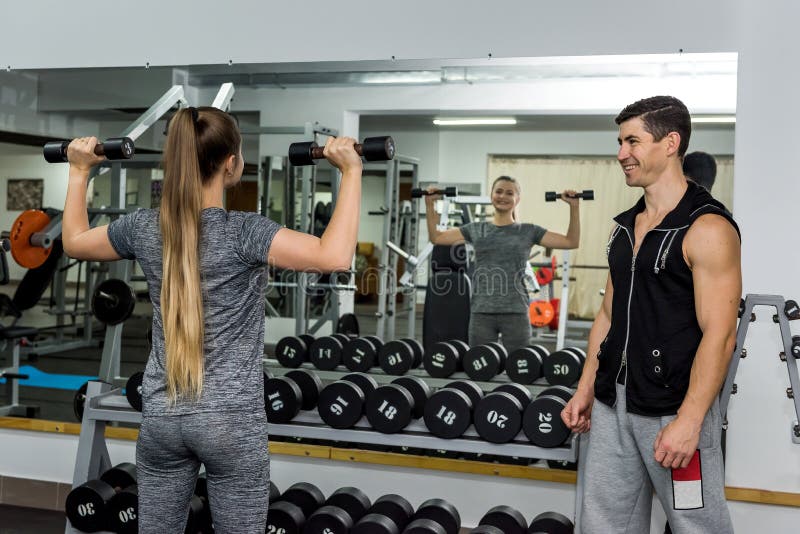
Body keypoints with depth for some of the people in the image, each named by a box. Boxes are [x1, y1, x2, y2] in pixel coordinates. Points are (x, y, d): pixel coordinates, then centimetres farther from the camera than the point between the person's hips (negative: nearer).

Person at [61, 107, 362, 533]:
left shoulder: (144, 228, -1)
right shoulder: (242, 233, -18)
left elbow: (74, 242, 17)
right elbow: (335, 256, -28)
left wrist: (79, 171, 25)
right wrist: (350, 171, -22)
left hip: (161, 417, 5)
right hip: (231, 419, -5)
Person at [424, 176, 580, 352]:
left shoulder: (528, 231, 5)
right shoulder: (476, 230, 9)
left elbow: (572, 242, 4)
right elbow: (436, 237, 12)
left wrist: (574, 206, -3)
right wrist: (429, 204, 6)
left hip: (515, 313, -1)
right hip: (481, 313, 1)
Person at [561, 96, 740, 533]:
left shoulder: (707, 228, -12)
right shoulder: (624, 226, 11)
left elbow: (718, 335, -17)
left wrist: (688, 422, -21)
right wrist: (585, 390, 13)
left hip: (675, 409, -7)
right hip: (613, 403, 8)